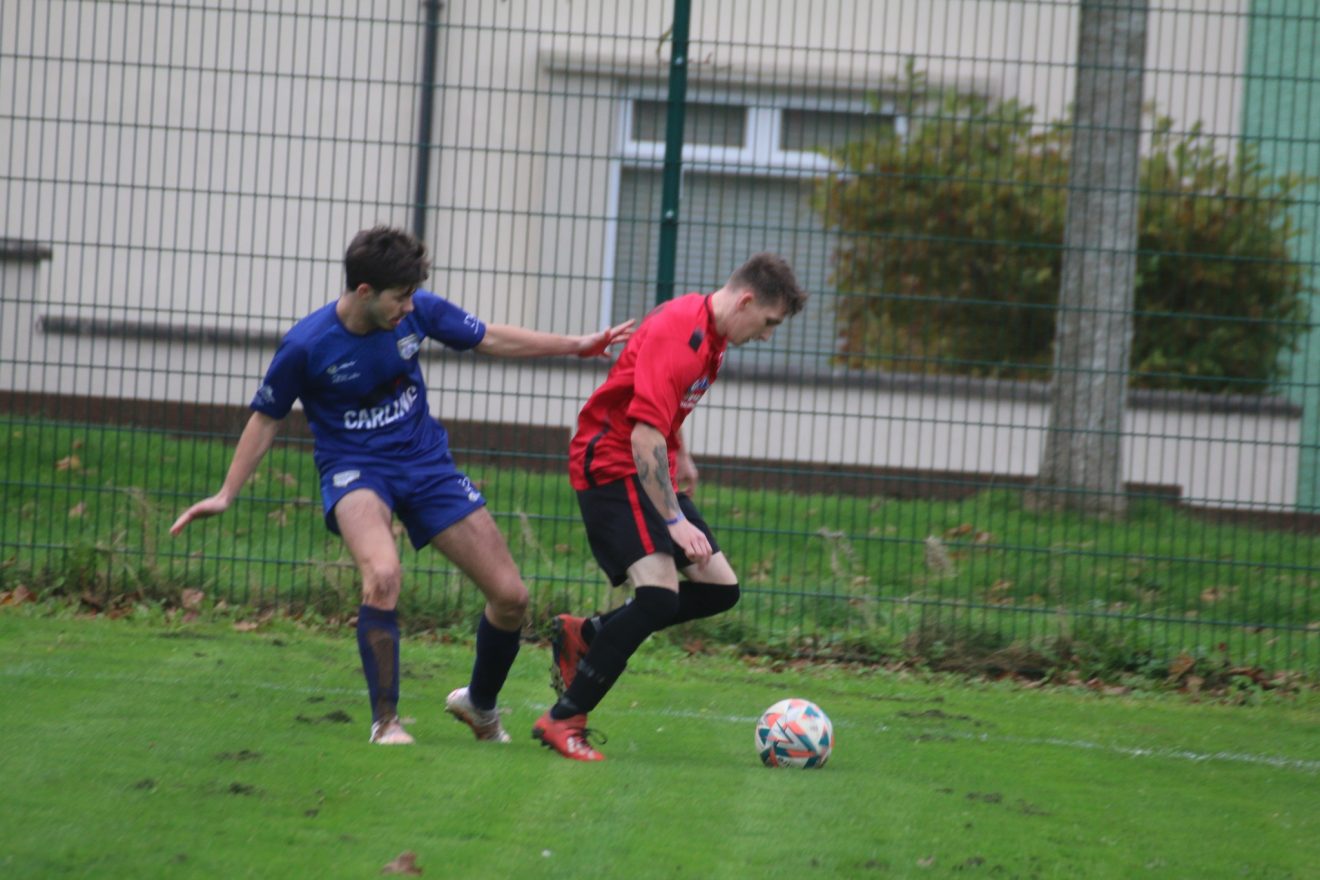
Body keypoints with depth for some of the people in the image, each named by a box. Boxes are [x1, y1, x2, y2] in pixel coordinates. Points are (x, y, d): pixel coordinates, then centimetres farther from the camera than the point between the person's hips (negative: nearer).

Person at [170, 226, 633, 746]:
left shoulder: (418, 311, -10)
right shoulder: (306, 346, -18)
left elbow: (490, 339, 7)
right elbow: (267, 418, -3)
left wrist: (576, 346, 5)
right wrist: (226, 496, -4)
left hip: (426, 463, 4)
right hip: (354, 469, -4)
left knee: (511, 597, 0)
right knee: (383, 573, -37)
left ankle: (479, 704, 29)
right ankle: (384, 722, -21)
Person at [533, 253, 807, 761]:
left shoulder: (710, 333, 8)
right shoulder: (679, 333, -23)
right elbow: (644, 436, -27)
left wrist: (682, 457, 28)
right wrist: (674, 521, -28)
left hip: (653, 471, 10)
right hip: (613, 466, -10)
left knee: (720, 589, 4)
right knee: (660, 594, -23)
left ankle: (584, 637, 14)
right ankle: (563, 721, -15)